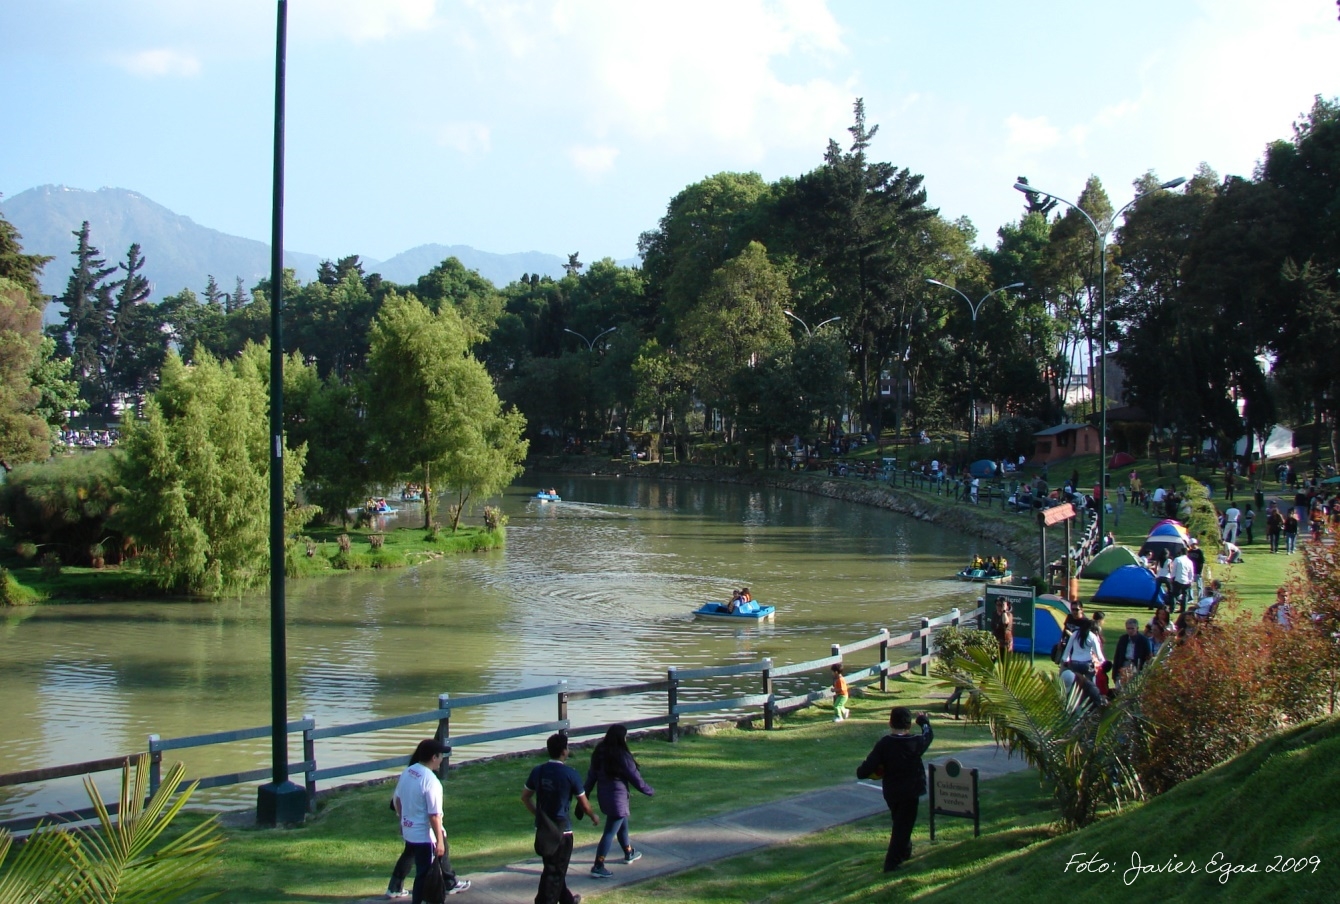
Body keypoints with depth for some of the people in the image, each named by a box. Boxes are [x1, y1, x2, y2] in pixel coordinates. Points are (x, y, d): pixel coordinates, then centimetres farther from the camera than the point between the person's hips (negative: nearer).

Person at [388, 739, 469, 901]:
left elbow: (397, 800, 11)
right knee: (424, 872, 2)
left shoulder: (407, 772, 0)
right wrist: (439, 841, -16)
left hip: (407, 829, 8)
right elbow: (434, 815, -23)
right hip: (424, 834, -8)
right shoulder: (430, 781, -24)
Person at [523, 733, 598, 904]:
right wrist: (593, 816, 15)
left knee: (553, 867, 21)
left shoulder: (538, 771, 0)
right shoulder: (570, 774, -14)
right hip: (561, 828, -6)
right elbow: (584, 803, -4)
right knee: (555, 871, 1)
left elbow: (525, 797, 10)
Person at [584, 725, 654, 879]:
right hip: (617, 798, -8)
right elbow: (636, 779, -11)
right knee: (610, 832, -3)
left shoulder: (599, 753, 0)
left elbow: (591, 775, 4)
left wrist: (585, 796, 10)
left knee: (622, 824, 27)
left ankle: (629, 853, 46)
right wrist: (650, 791, 4)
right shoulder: (622, 756, -20)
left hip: (603, 796, 8)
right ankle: (598, 867, -6)